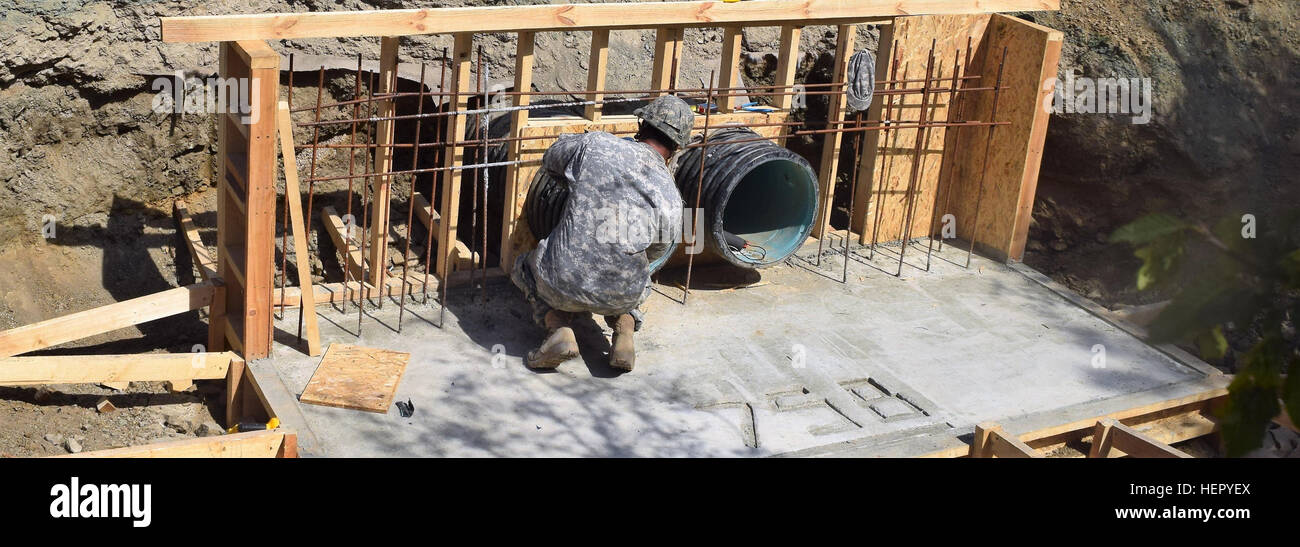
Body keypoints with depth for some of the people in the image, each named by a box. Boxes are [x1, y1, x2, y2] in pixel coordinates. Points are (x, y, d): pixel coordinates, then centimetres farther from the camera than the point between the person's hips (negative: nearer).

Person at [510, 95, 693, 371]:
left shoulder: (595, 144, -4)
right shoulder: (670, 198, -3)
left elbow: (551, 160, 17)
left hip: (566, 284, -2)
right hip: (621, 297, 2)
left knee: (525, 268, 32)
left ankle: (559, 328, 5)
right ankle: (624, 331, 9)